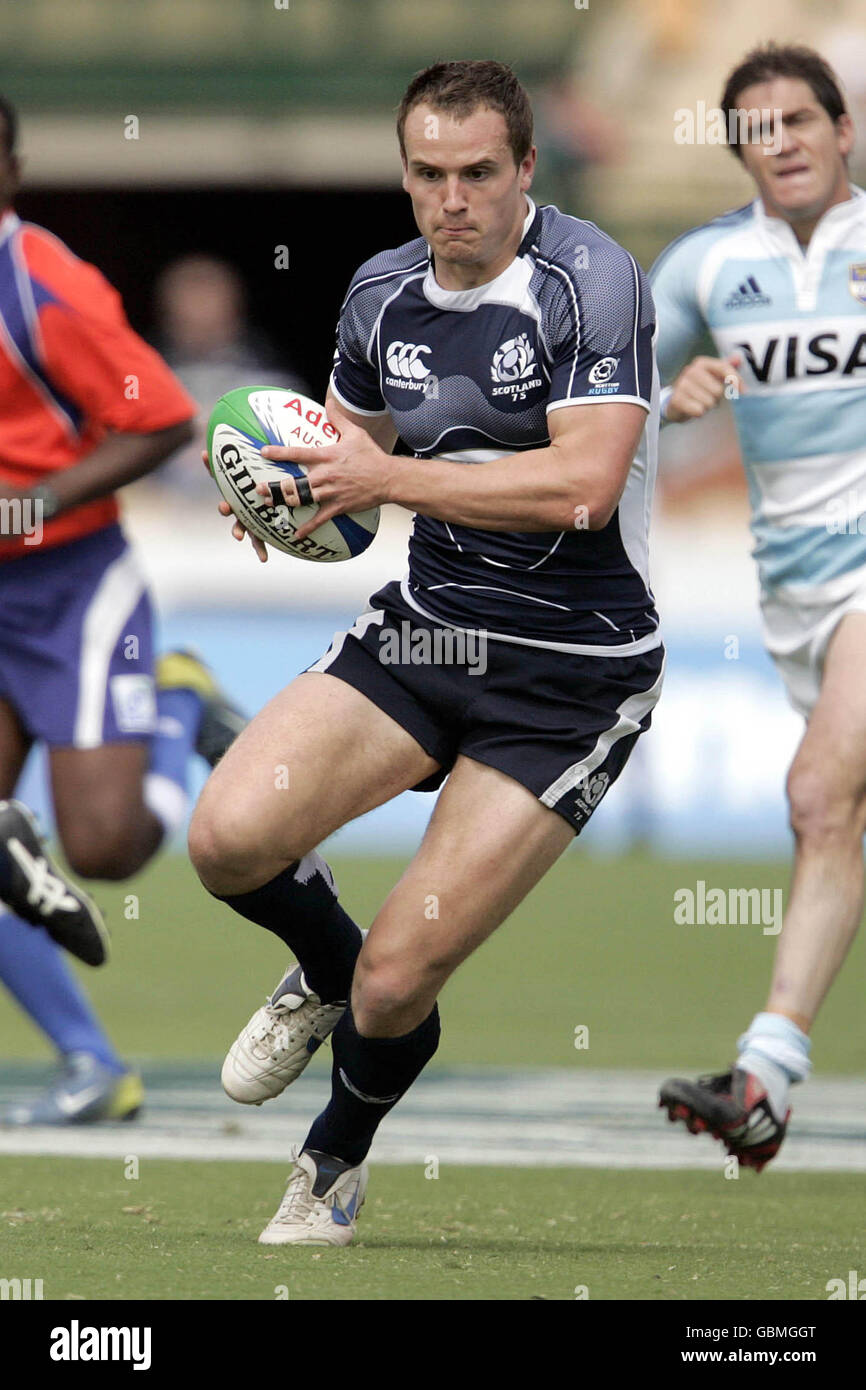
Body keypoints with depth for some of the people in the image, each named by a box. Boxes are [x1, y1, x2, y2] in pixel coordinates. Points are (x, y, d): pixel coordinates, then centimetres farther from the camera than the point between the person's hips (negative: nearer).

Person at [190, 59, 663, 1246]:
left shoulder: (589, 279, -16)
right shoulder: (382, 291, 5)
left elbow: (582, 485, -26)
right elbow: (350, 442, 23)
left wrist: (388, 480, -20)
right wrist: (295, 495, -1)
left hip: (573, 673, -6)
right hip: (429, 622, 6)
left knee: (395, 982, -9)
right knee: (230, 836, -18)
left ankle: (338, 1160, 25)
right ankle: (323, 973, 18)